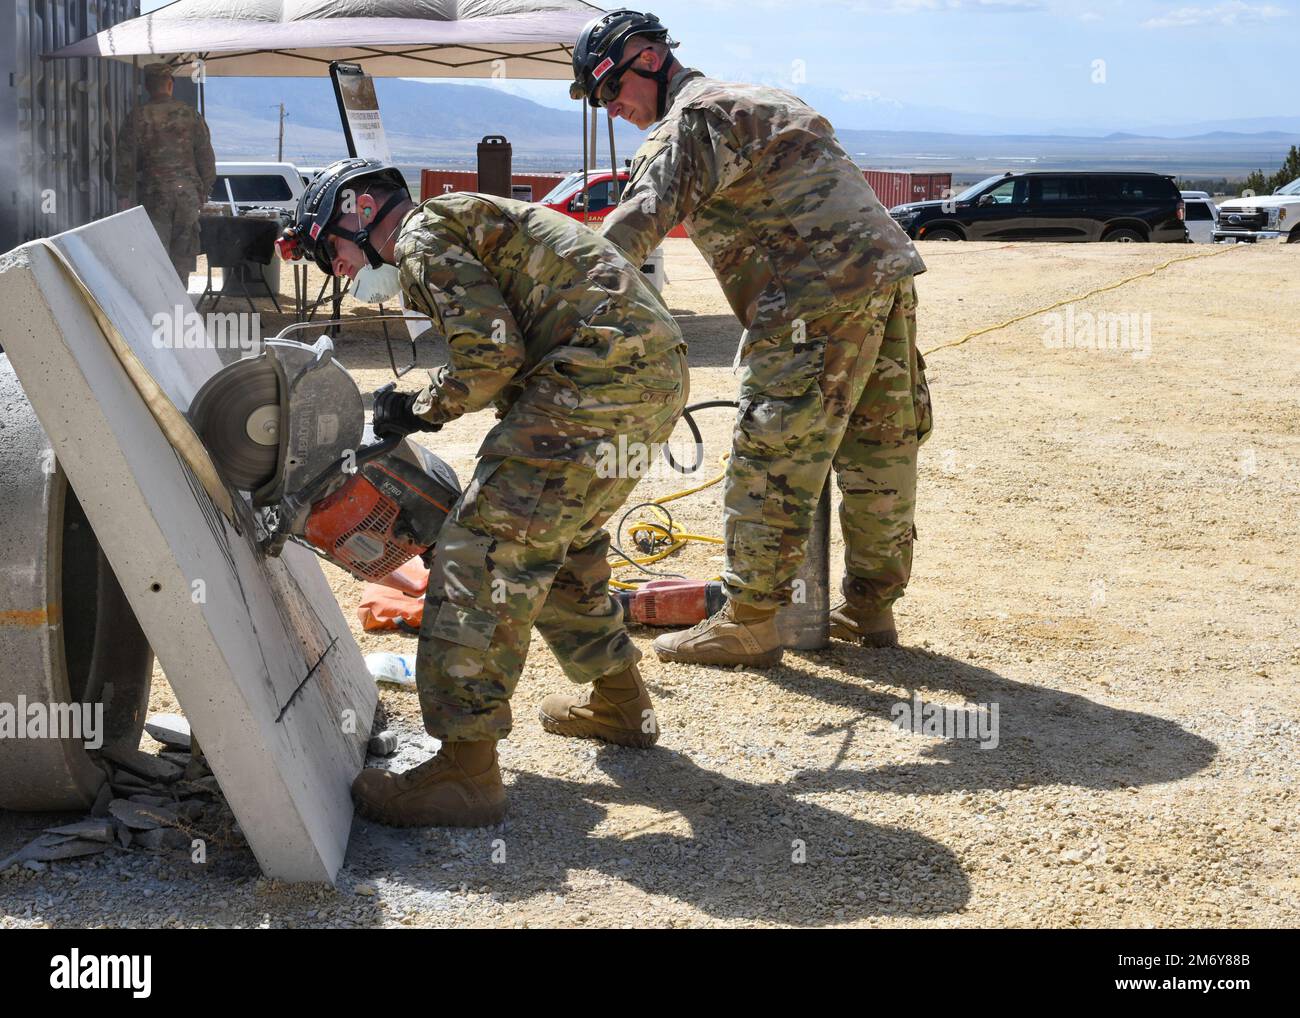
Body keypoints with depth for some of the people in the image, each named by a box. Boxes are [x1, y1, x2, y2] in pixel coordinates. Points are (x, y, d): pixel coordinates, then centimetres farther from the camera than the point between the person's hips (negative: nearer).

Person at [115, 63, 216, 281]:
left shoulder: (138, 118, -4)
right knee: (183, 255, 9)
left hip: (154, 196, -2)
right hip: (188, 195, 2)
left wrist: (124, 196, 3)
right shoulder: (190, 114, 3)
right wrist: (204, 190, 16)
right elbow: (206, 158, 6)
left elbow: (126, 161, -5)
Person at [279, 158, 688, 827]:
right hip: (659, 373, 10)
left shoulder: (423, 236, -2)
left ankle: (467, 769, -11)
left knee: (485, 550, -11)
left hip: (600, 382, -10)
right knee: (556, 540, 25)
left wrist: (421, 410, 3)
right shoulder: (468, 220, 29)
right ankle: (618, 702, 37)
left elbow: (492, 354, -13)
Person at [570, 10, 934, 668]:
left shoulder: (688, 122, -4)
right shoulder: (754, 98, 26)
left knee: (771, 459, -5)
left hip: (821, 297, -10)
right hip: (889, 270, 10)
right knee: (876, 448, 14)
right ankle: (871, 607, 24)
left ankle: (749, 623, 0)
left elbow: (636, 227, -17)